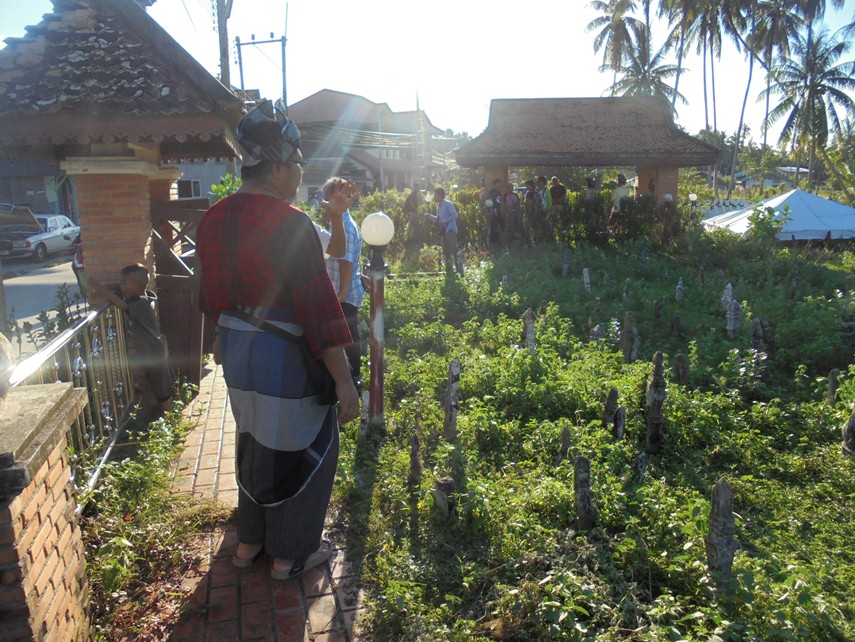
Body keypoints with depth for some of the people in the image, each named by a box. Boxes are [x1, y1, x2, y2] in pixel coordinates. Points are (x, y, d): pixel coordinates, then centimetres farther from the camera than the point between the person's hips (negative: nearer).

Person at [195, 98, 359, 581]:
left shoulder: (214, 219, 4)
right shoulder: (290, 223, -21)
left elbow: (211, 299, 12)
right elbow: (319, 307, -22)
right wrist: (345, 382, -18)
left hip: (235, 353, 8)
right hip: (286, 358, -8)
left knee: (254, 443, 24)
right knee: (298, 448, 12)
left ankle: (250, 541, 41)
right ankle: (290, 554, 29)